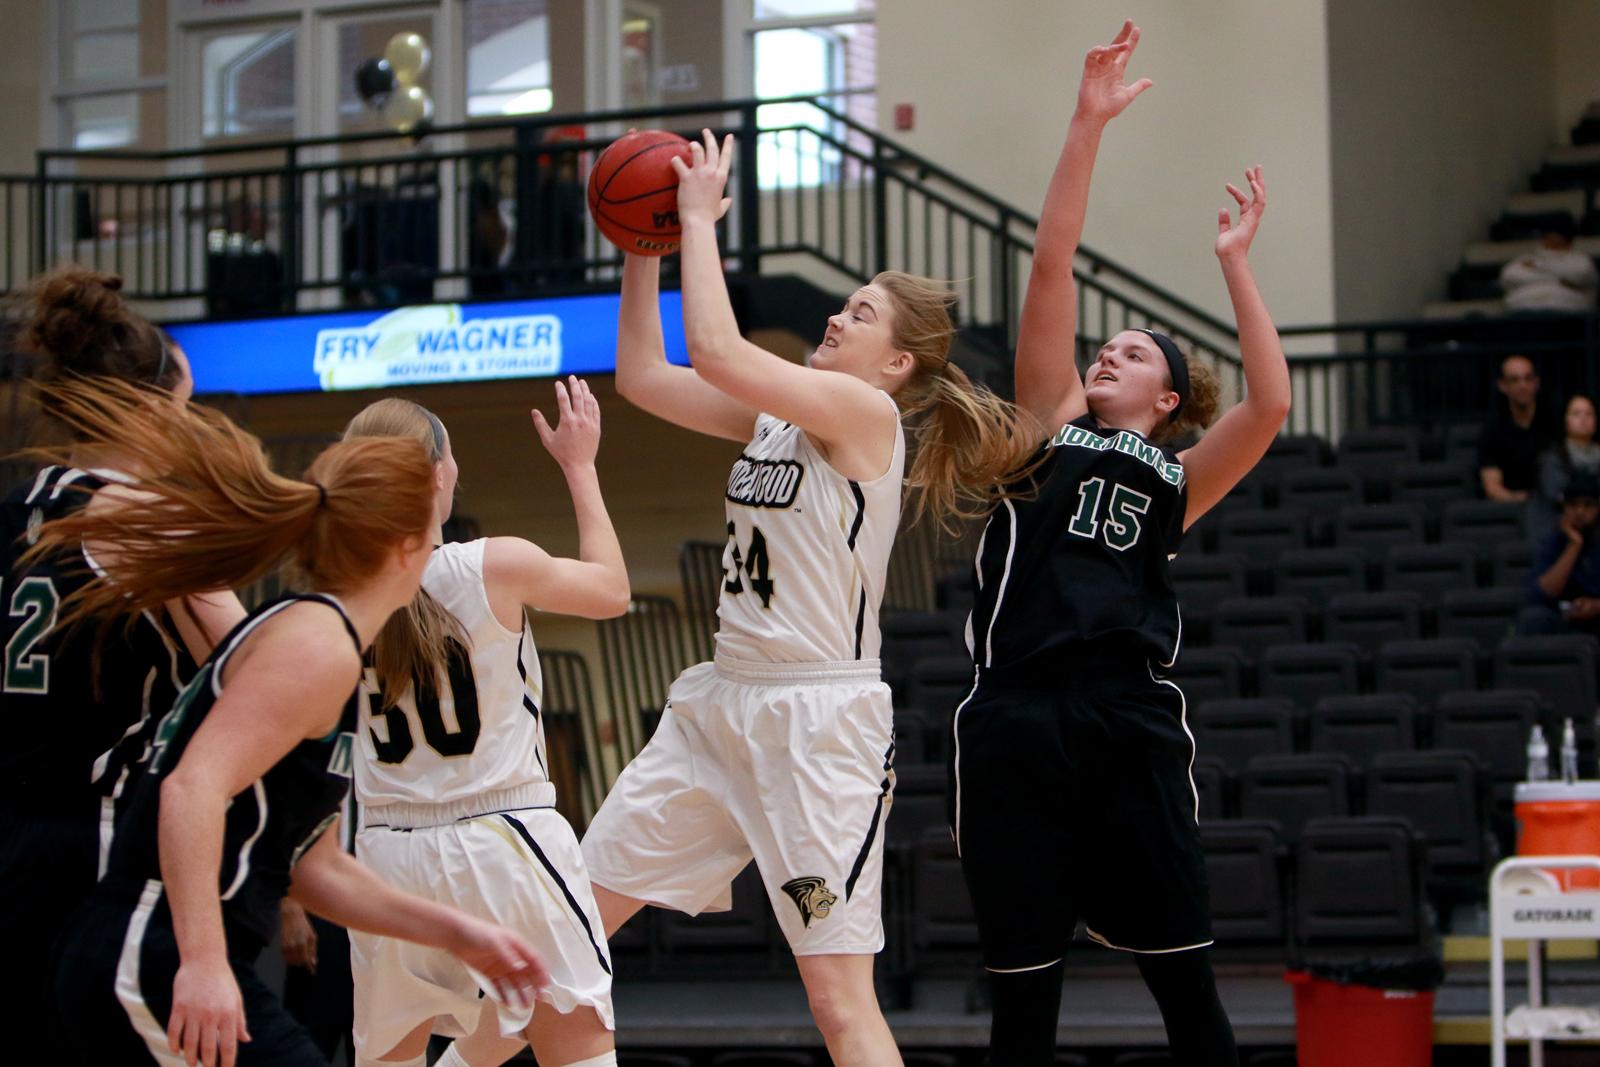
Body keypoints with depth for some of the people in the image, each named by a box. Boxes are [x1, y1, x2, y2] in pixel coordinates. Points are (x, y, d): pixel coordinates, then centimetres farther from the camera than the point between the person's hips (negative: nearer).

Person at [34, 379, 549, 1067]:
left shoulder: (280, 631, 21)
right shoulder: (316, 643, -9)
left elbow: (313, 867, 25)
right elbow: (194, 788, -22)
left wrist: (455, 934, 26)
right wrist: (204, 961, -28)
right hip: (160, 966, -10)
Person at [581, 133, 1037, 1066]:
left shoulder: (865, 410, -12)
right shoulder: (776, 414, 12)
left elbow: (716, 351, -23)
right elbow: (644, 374, 16)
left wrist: (701, 218, -13)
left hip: (819, 717, -9)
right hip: (721, 701, 9)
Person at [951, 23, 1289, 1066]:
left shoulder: (1179, 480, 15)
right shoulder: (1051, 426, 16)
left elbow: (1270, 404, -3)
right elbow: (1052, 266, 9)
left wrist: (1235, 263, 2)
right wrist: (1088, 124, 3)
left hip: (1129, 724, 0)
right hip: (1014, 724, 0)